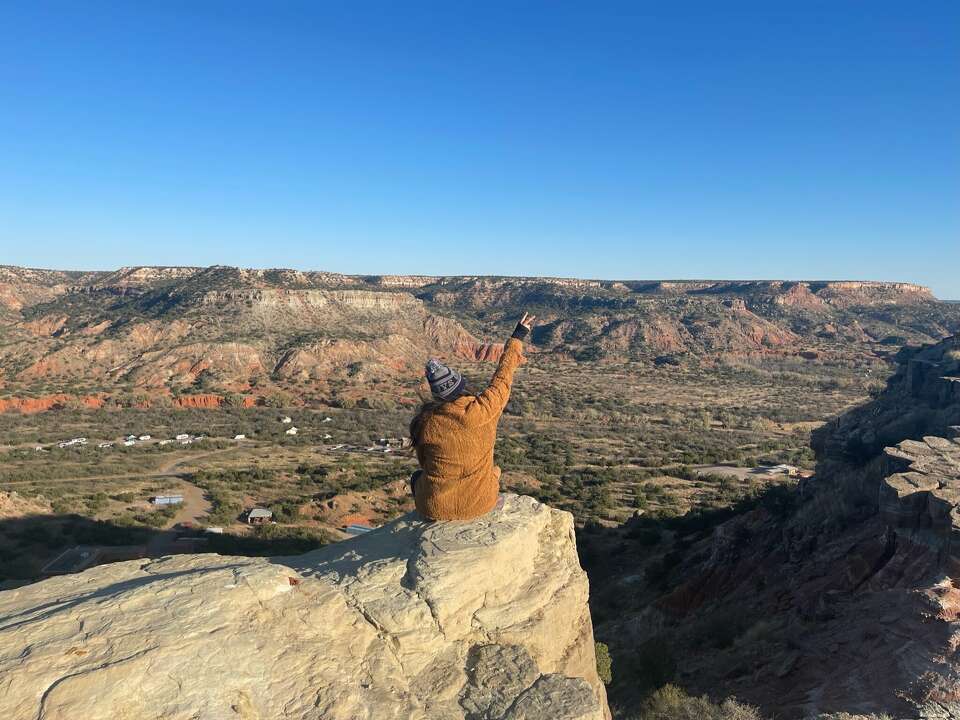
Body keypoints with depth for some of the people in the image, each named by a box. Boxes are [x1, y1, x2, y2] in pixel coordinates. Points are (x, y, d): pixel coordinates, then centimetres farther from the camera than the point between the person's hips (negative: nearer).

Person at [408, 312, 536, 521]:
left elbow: (426, 463, 2)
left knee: (417, 477, 32)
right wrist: (518, 337, 14)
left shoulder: (425, 422, -14)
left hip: (435, 509, 0)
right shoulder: (483, 409, -18)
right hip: (480, 505, 1)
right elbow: (502, 378, -1)